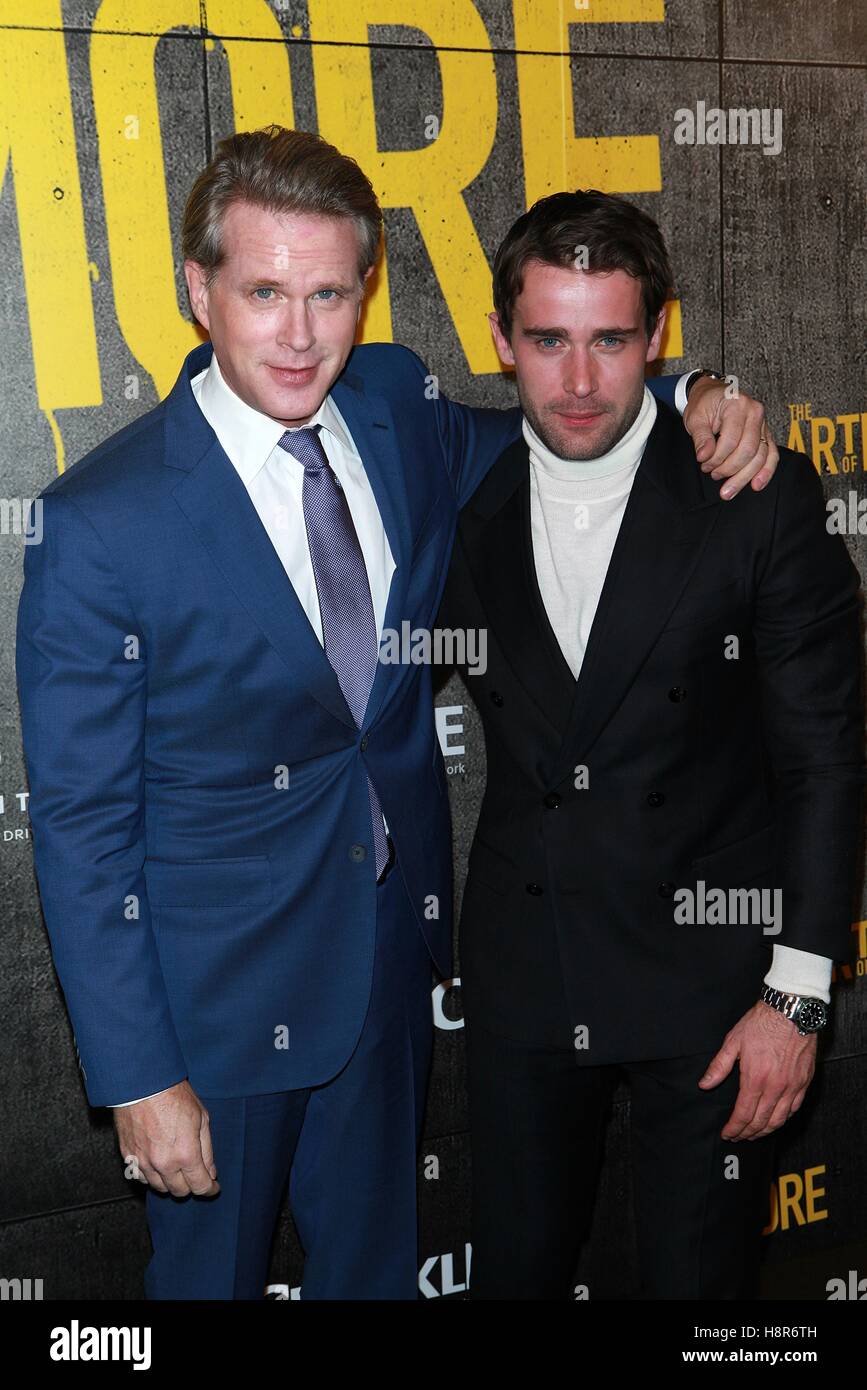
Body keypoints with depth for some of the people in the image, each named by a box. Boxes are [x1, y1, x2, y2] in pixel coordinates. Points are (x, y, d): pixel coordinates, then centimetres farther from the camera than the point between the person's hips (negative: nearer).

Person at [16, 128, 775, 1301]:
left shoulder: (396, 407, -6)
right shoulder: (99, 523, -22)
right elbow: (81, 822, -16)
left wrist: (691, 401, -5)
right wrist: (137, 1077, -15)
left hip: (397, 946, 5)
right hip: (222, 989, -5)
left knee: (377, 1258, 26)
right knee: (212, 1267, 19)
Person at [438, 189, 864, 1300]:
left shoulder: (760, 495, -11)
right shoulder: (465, 501, -1)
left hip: (707, 972, -3)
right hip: (521, 977, 3)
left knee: (696, 1275, 13)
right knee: (516, 1269, 17)